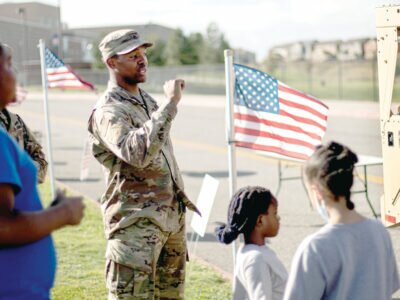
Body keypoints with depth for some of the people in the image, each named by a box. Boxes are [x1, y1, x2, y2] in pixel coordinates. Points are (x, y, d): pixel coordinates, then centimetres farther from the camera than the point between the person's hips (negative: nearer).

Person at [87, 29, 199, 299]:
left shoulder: (148, 101, 16)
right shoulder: (108, 111, -13)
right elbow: (138, 152, -32)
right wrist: (170, 103, -29)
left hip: (172, 218, 9)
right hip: (135, 224, -8)